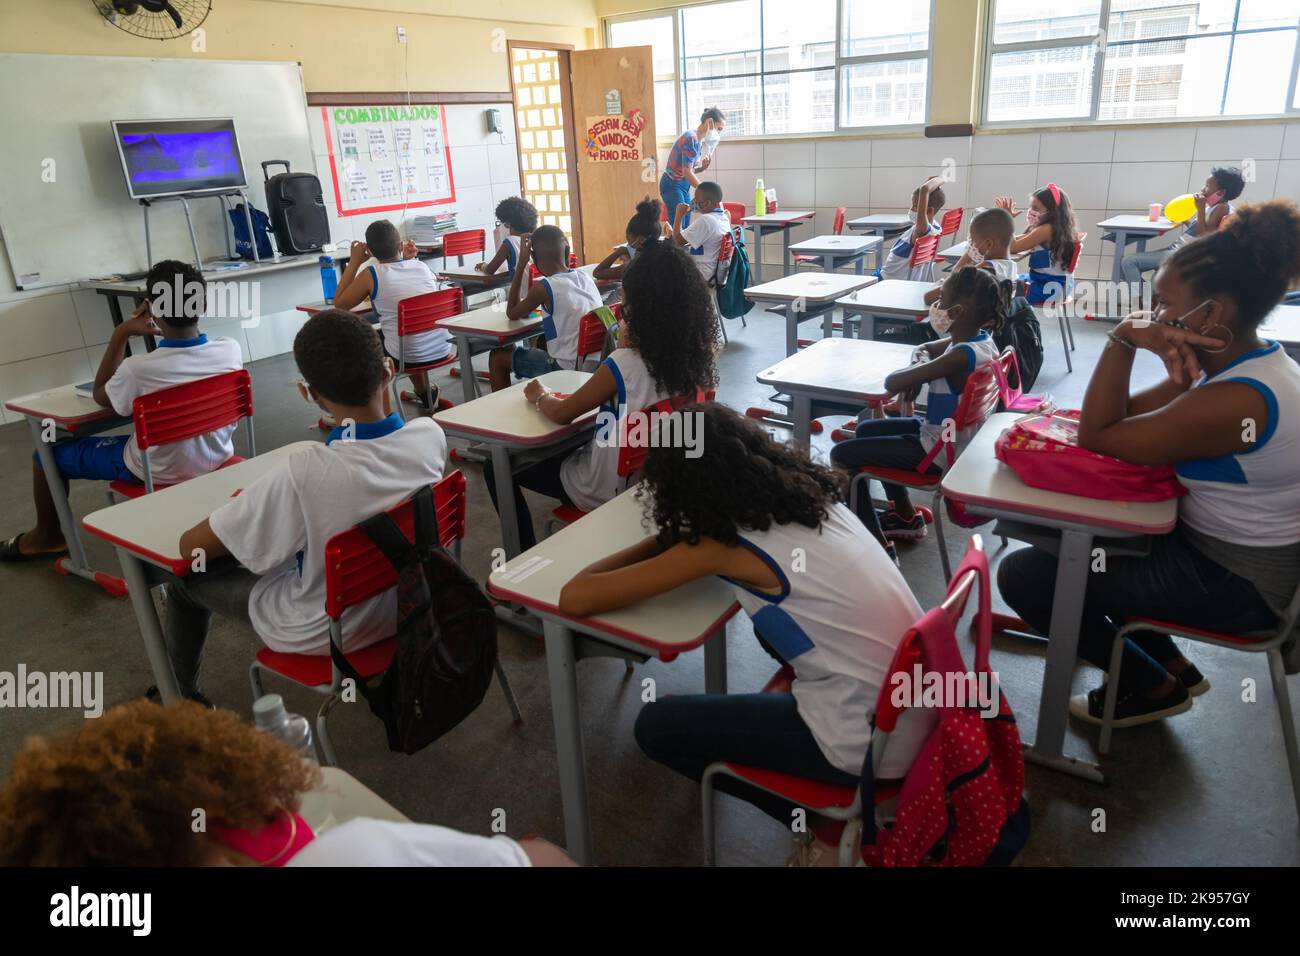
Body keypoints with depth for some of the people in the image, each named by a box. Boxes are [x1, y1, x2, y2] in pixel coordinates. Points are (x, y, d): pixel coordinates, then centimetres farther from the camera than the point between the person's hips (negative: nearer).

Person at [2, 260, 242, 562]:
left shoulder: (138, 369, -30)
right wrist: (165, 329, 12)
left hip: (160, 471, -5)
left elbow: (100, 395, -5)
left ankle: (47, 537, 41)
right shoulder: (231, 349, -19)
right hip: (217, 457, 5)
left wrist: (121, 334, -7)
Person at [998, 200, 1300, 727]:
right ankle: (1170, 662, 24)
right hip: (1219, 546, 10)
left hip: (1234, 583, -10)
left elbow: (1096, 436, -24)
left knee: (1023, 576, -12)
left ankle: (1155, 687, 12)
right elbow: (1125, 413, 0)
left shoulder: (1235, 401, -32)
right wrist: (1132, 339, -18)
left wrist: (1124, 338, -24)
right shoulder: (1248, 362, 0)